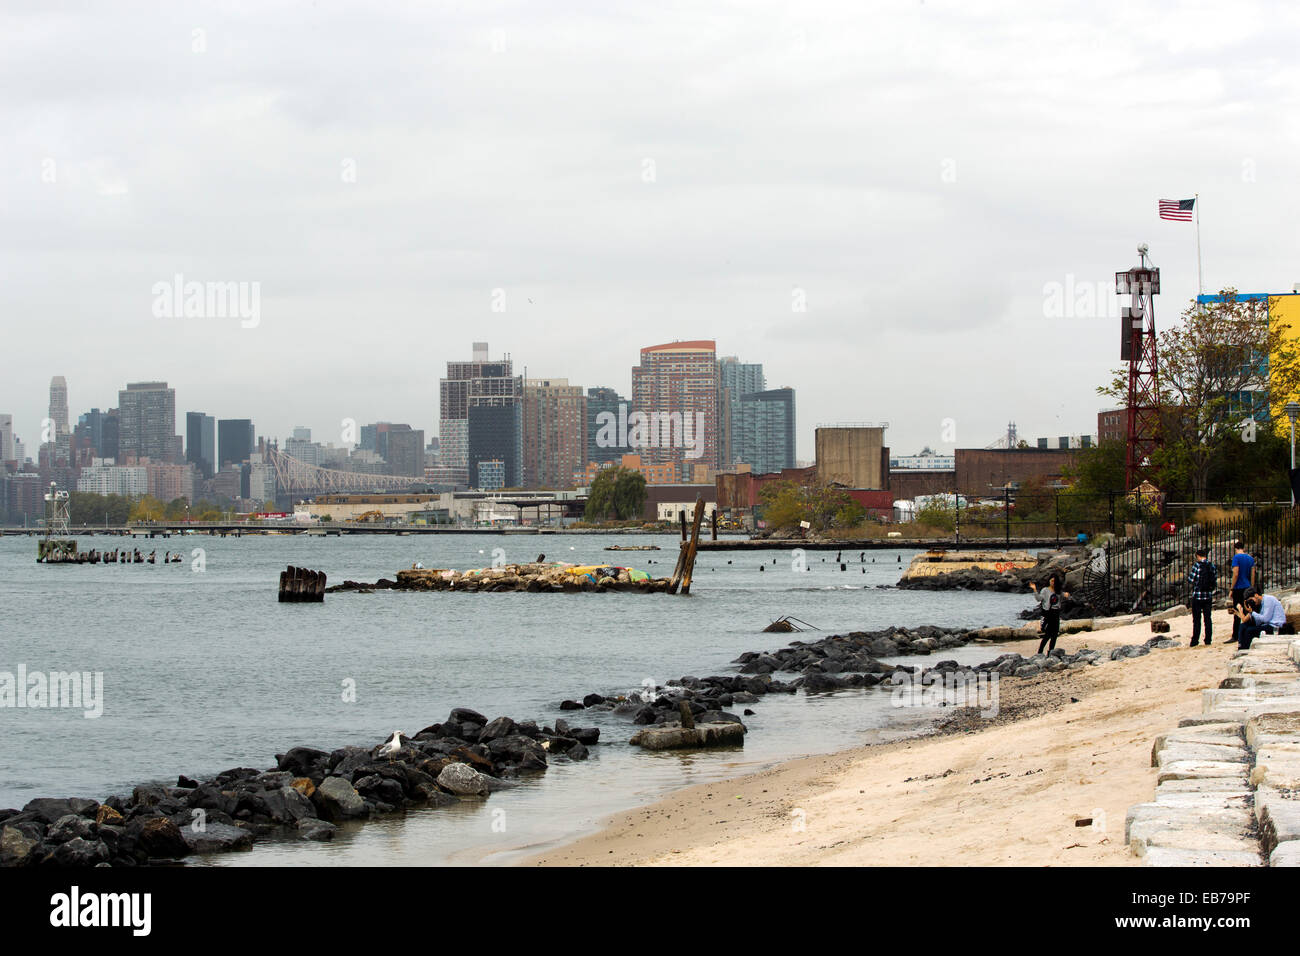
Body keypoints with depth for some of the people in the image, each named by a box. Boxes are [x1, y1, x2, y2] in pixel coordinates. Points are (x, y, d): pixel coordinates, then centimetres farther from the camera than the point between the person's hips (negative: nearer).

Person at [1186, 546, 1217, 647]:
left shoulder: (1197, 565, -12)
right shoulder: (1212, 566, 1)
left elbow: (1190, 580, -9)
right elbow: (1215, 582, 5)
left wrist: (1188, 575, 12)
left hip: (1197, 595, -4)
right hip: (1208, 596, 4)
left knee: (1196, 619, 3)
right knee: (1207, 618, 10)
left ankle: (1195, 641, 4)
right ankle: (1208, 641, 10)